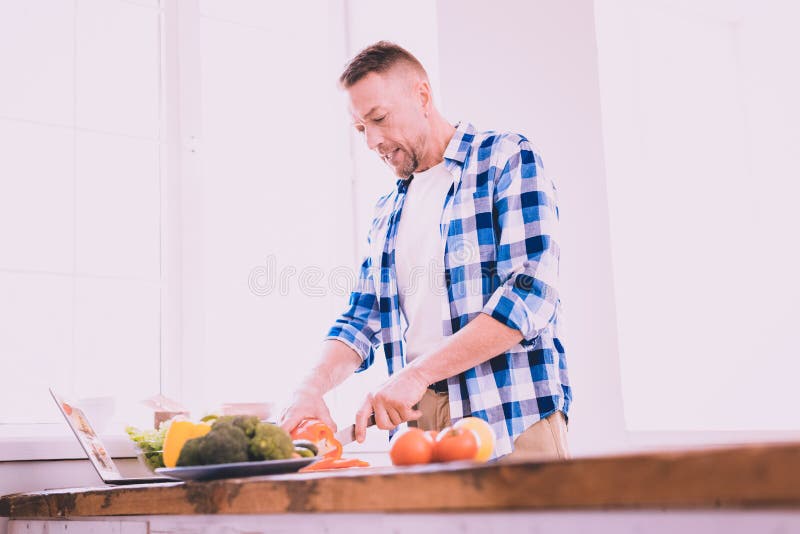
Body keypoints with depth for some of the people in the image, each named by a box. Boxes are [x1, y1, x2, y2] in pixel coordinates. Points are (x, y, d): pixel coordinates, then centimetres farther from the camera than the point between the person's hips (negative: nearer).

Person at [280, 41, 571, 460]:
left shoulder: (506, 160, -2)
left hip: (512, 415, -5)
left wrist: (417, 373, -18)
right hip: (418, 417, 5)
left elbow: (530, 293, -14)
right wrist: (312, 387, -4)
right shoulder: (387, 212, 19)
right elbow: (362, 319, 17)